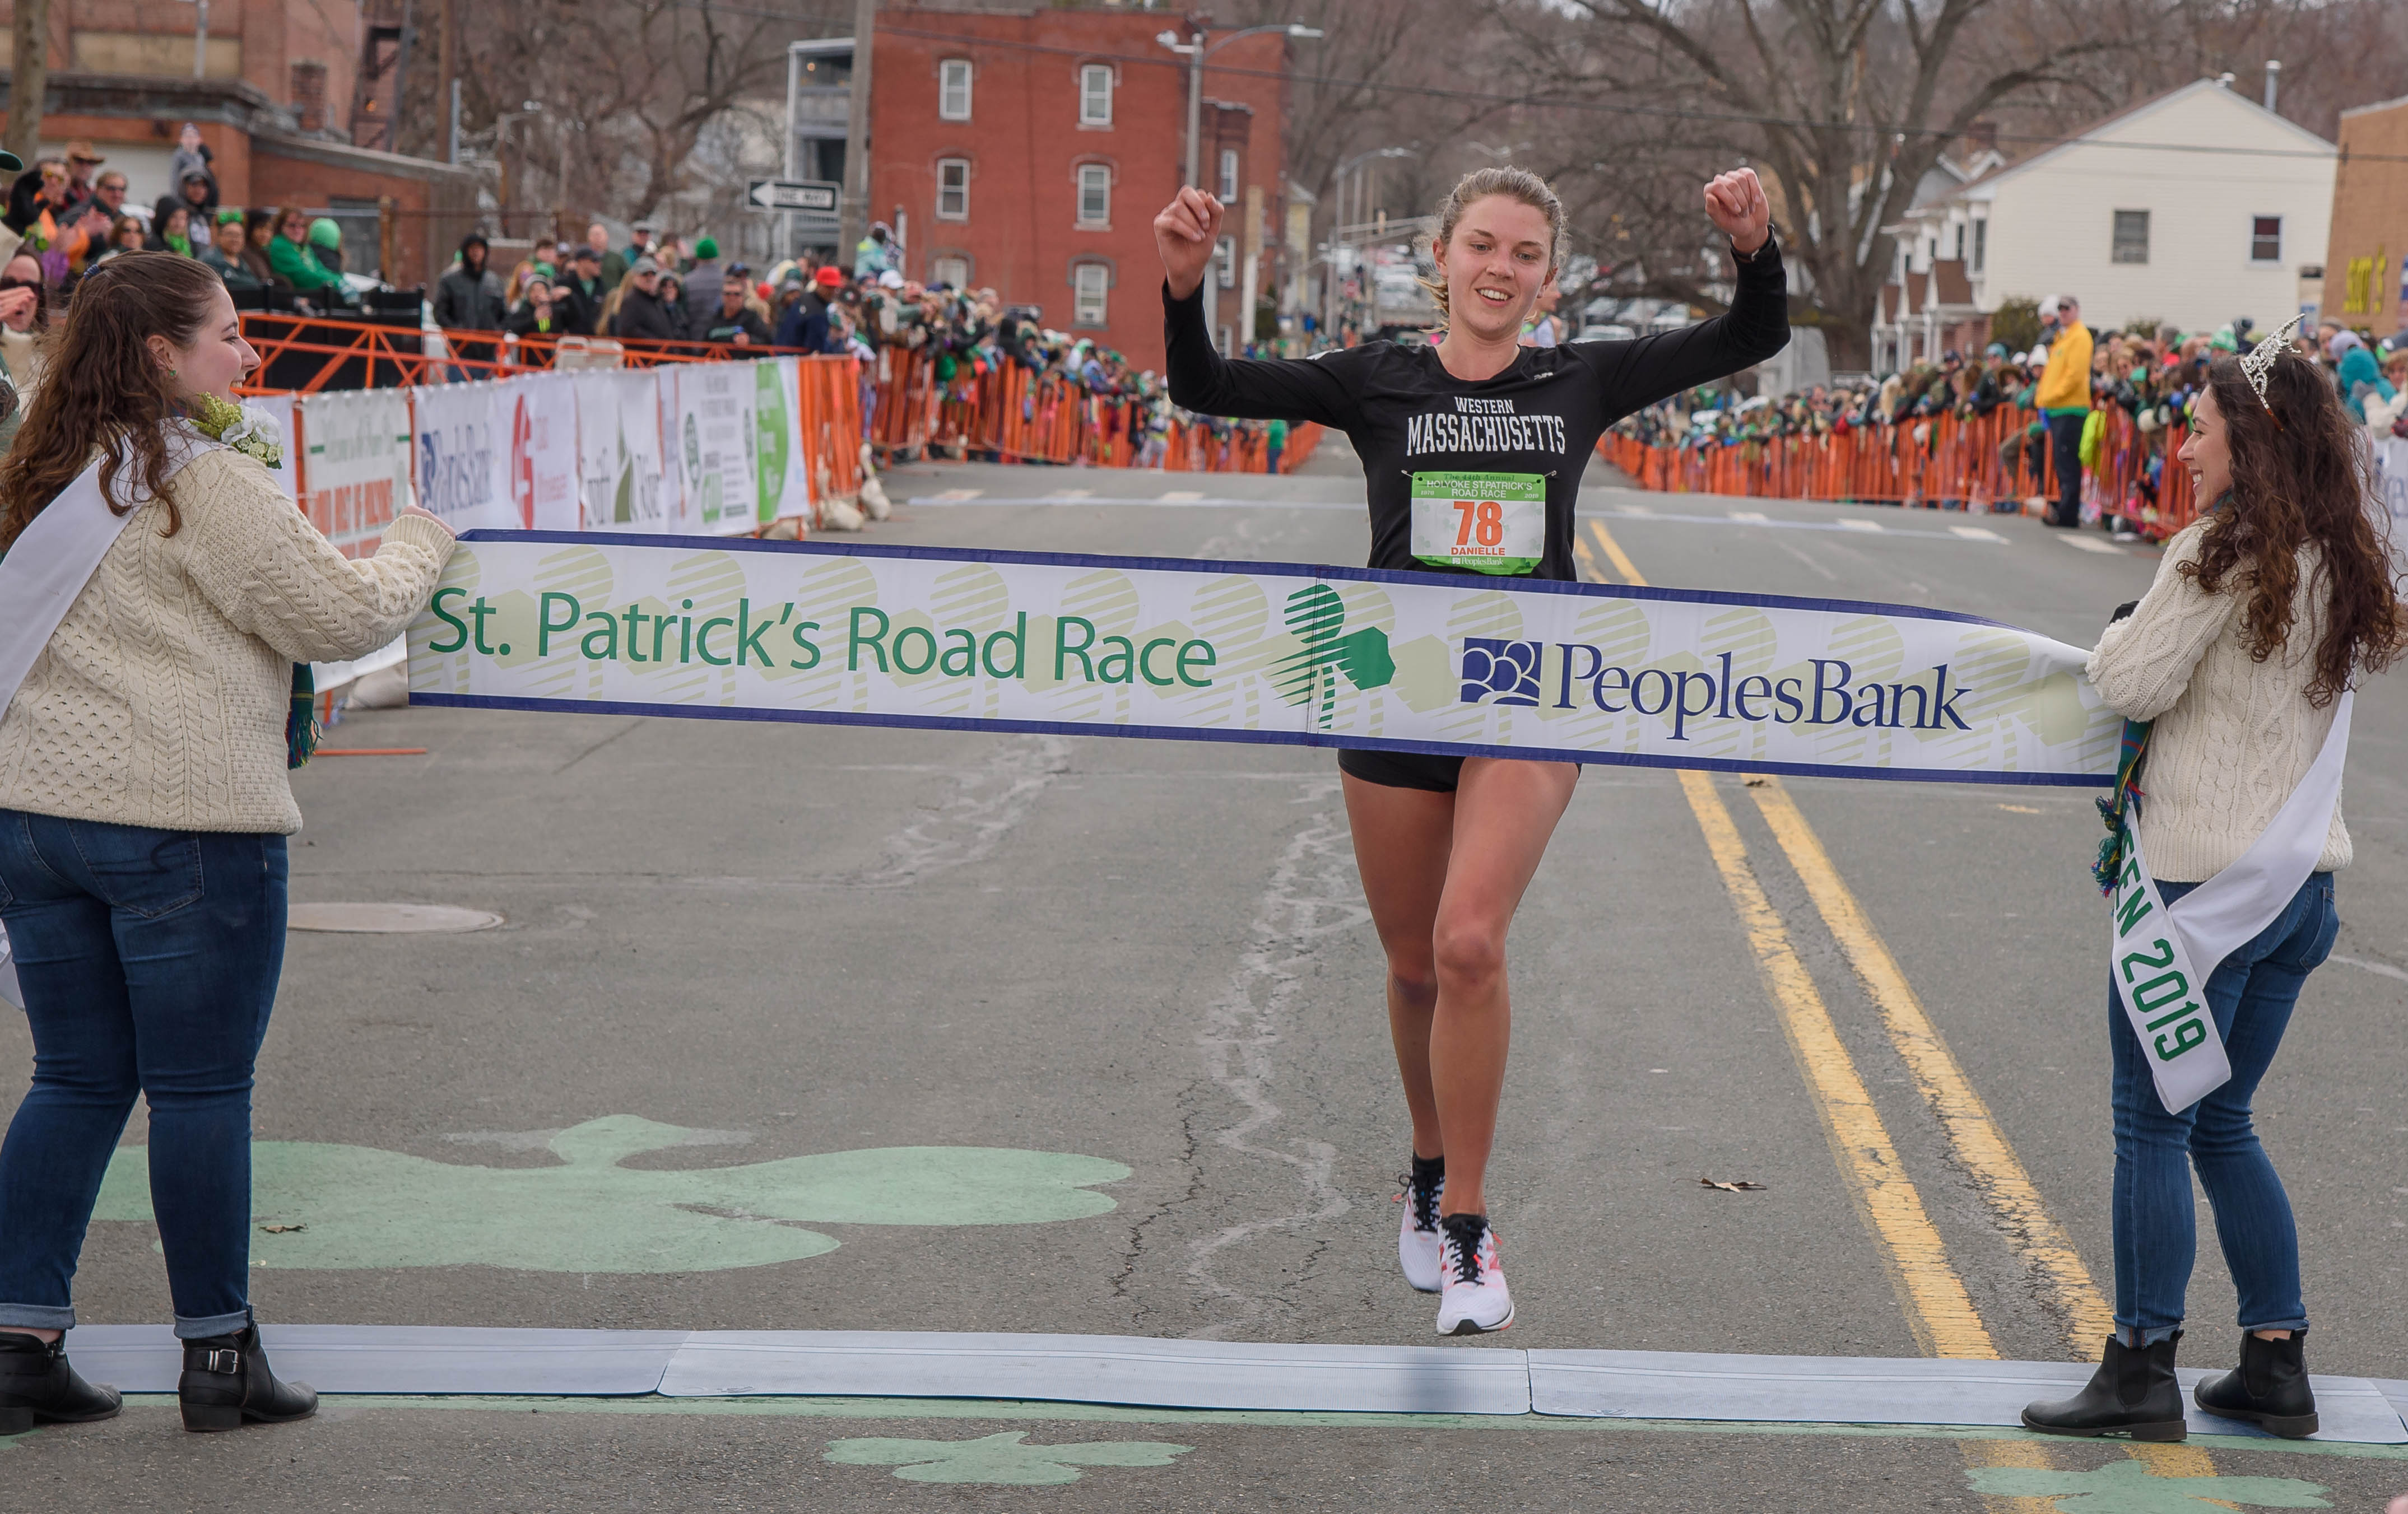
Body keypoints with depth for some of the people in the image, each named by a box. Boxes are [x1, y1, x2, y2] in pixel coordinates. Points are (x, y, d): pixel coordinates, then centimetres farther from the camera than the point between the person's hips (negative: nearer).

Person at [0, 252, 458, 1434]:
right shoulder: (209, 484, -12)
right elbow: (343, 618, -8)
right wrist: (421, 542, 9)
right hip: (183, 824, -7)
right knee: (202, 1091, 2)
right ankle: (219, 1356, 10)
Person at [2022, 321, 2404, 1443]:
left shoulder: (2218, 555, -15)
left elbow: (2129, 683, -15)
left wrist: (2128, 631, 6)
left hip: (2205, 879, -8)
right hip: (2304, 876, 8)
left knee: (2154, 1126, 1)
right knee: (2223, 1124, 17)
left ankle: (2142, 1369, 4)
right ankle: (2276, 1365, 17)